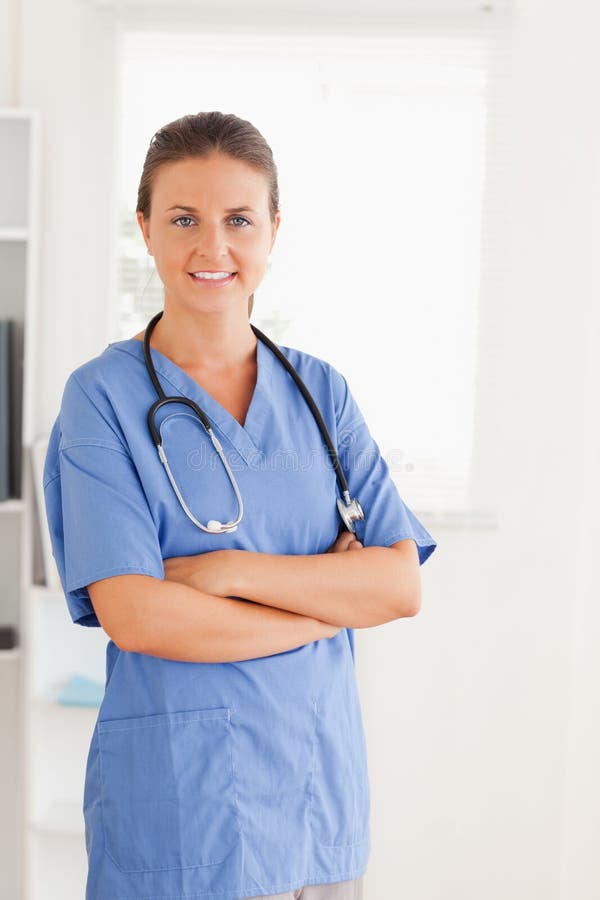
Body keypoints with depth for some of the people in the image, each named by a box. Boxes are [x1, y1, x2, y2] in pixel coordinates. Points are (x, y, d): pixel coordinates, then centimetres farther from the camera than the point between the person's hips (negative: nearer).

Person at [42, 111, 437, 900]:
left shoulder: (321, 391, 5)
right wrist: (331, 600, -10)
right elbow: (135, 616, -16)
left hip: (323, 786, 4)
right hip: (179, 807, -4)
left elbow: (402, 584, -3)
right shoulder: (103, 397, -7)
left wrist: (230, 572, -15)